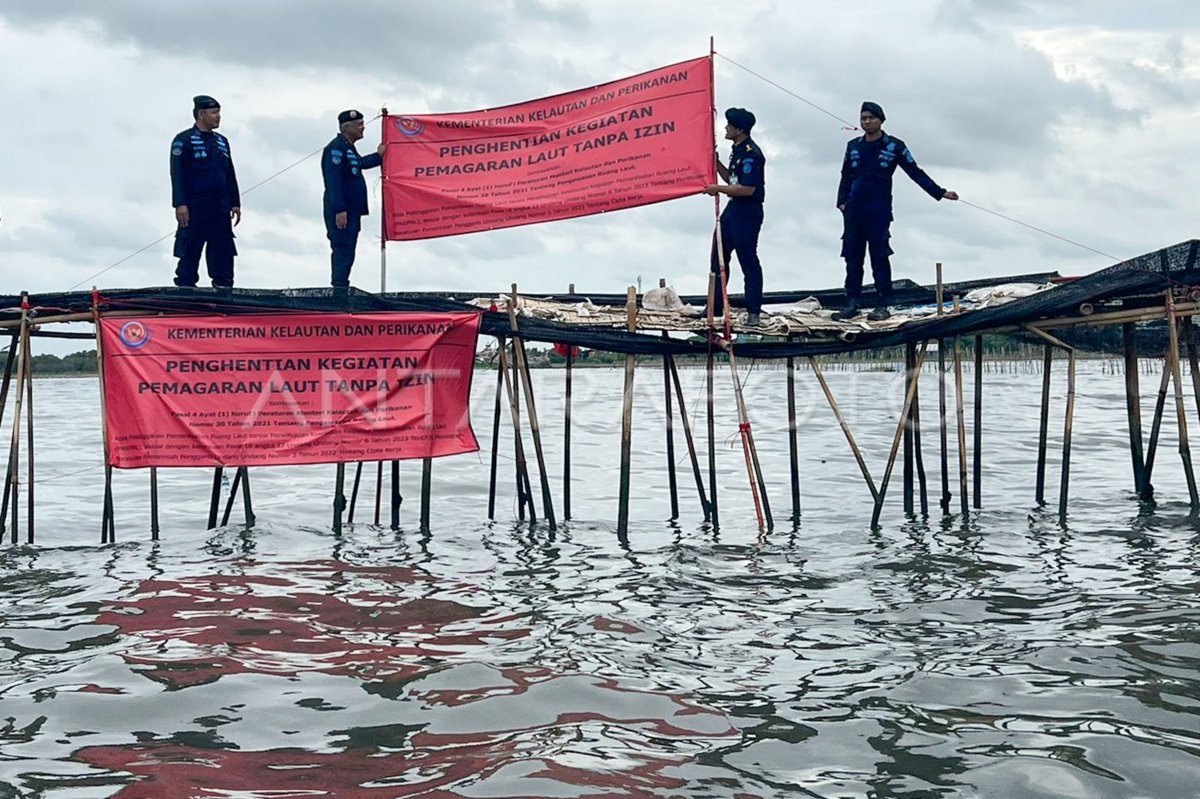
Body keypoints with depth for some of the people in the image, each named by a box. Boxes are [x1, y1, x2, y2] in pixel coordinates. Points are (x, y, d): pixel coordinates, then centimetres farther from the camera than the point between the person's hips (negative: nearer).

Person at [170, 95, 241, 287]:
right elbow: (177, 174, -8)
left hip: (220, 208, 6)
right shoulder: (183, 140, -1)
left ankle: (224, 286, 5)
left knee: (224, 253, 2)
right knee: (190, 254, -3)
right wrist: (180, 204, -16)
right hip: (194, 208, -6)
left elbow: (231, 176, 21)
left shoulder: (221, 142, 19)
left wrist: (235, 203, 14)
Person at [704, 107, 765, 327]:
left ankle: (754, 312, 4)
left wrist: (718, 189, -16)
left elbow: (747, 189, -24)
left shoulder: (751, 154, -18)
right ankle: (715, 307, 23)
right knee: (719, 256, 14)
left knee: (748, 262, -4)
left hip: (748, 213, -10)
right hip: (733, 209, 10)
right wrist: (716, 163, 8)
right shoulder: (737, 150, 13)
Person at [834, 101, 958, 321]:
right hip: (853, 211, 4)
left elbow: (915, 173, 4)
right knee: (852, 257, 4)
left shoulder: (894, 146, 1)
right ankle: (851, 304, 9)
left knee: (879, 257, -7)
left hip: (878, 212, -4)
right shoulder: (853, 146, 12)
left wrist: (940, 193, 0)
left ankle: (883, 305, -3)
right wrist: (842, 201, 5)